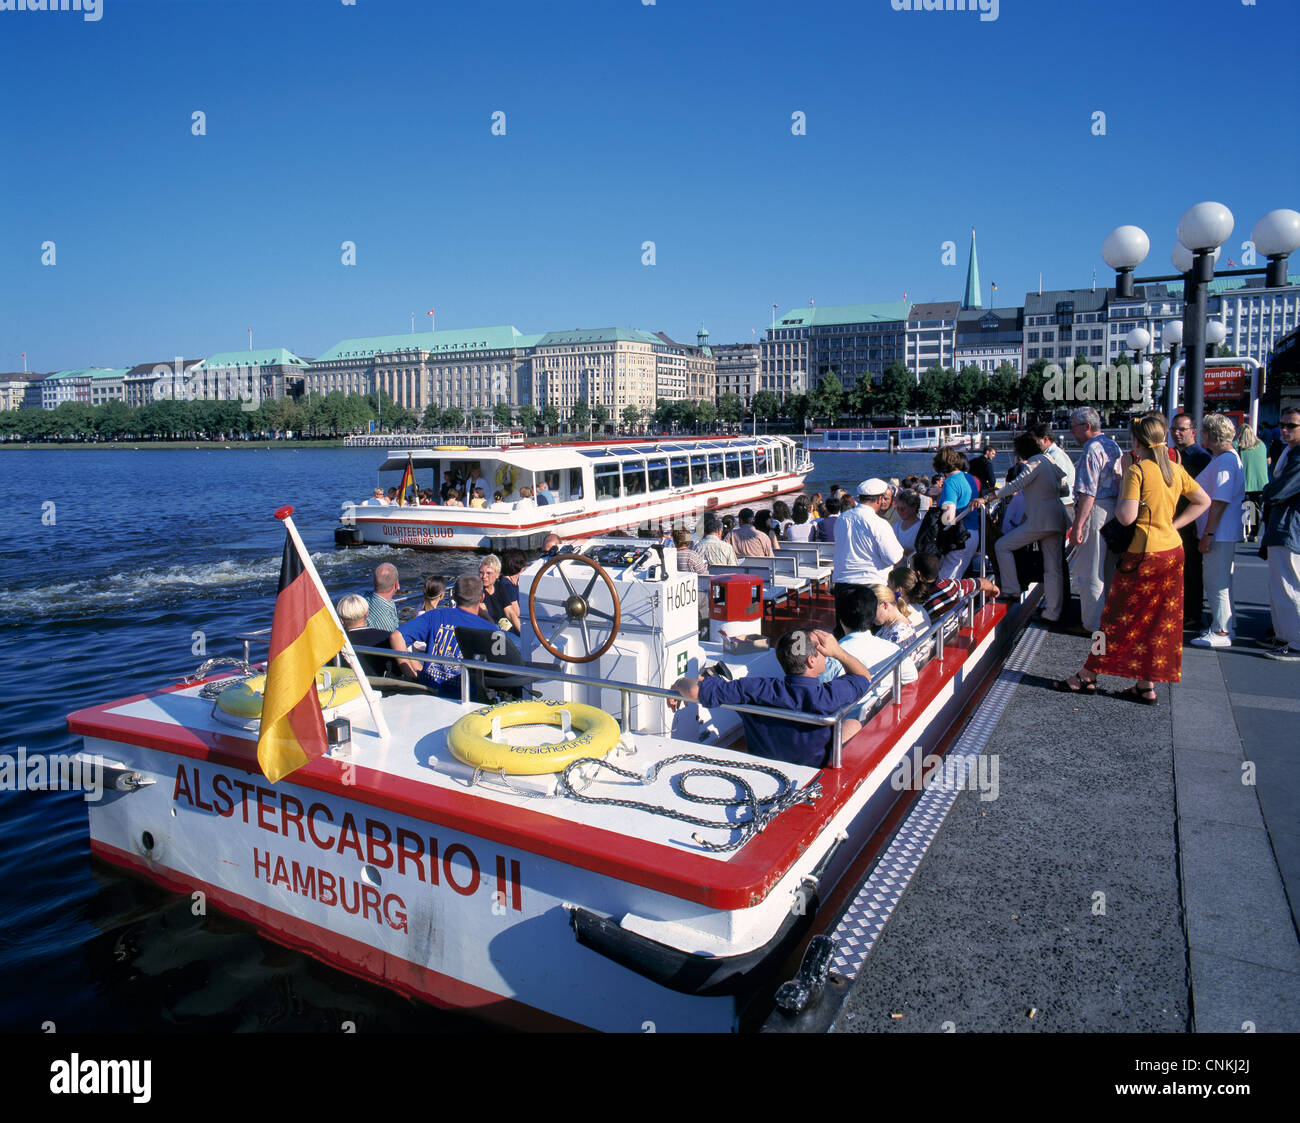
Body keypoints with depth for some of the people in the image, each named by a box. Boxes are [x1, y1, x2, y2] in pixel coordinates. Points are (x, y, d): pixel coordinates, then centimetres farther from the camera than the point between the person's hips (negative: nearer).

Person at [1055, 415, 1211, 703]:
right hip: (1173, 552, 7)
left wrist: (1121, 492, -4)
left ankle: (1088, 676, 11)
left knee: (1122, 617, 1)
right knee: (1160, 619, 10)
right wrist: (1172, 524, 12)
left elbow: (1127, 517, -22)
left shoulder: (1136, 471, -14)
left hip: (1143, 554, -7)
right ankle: (1147, 684, 16)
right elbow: (1203, 501, 17)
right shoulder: (1176, 469, 7)